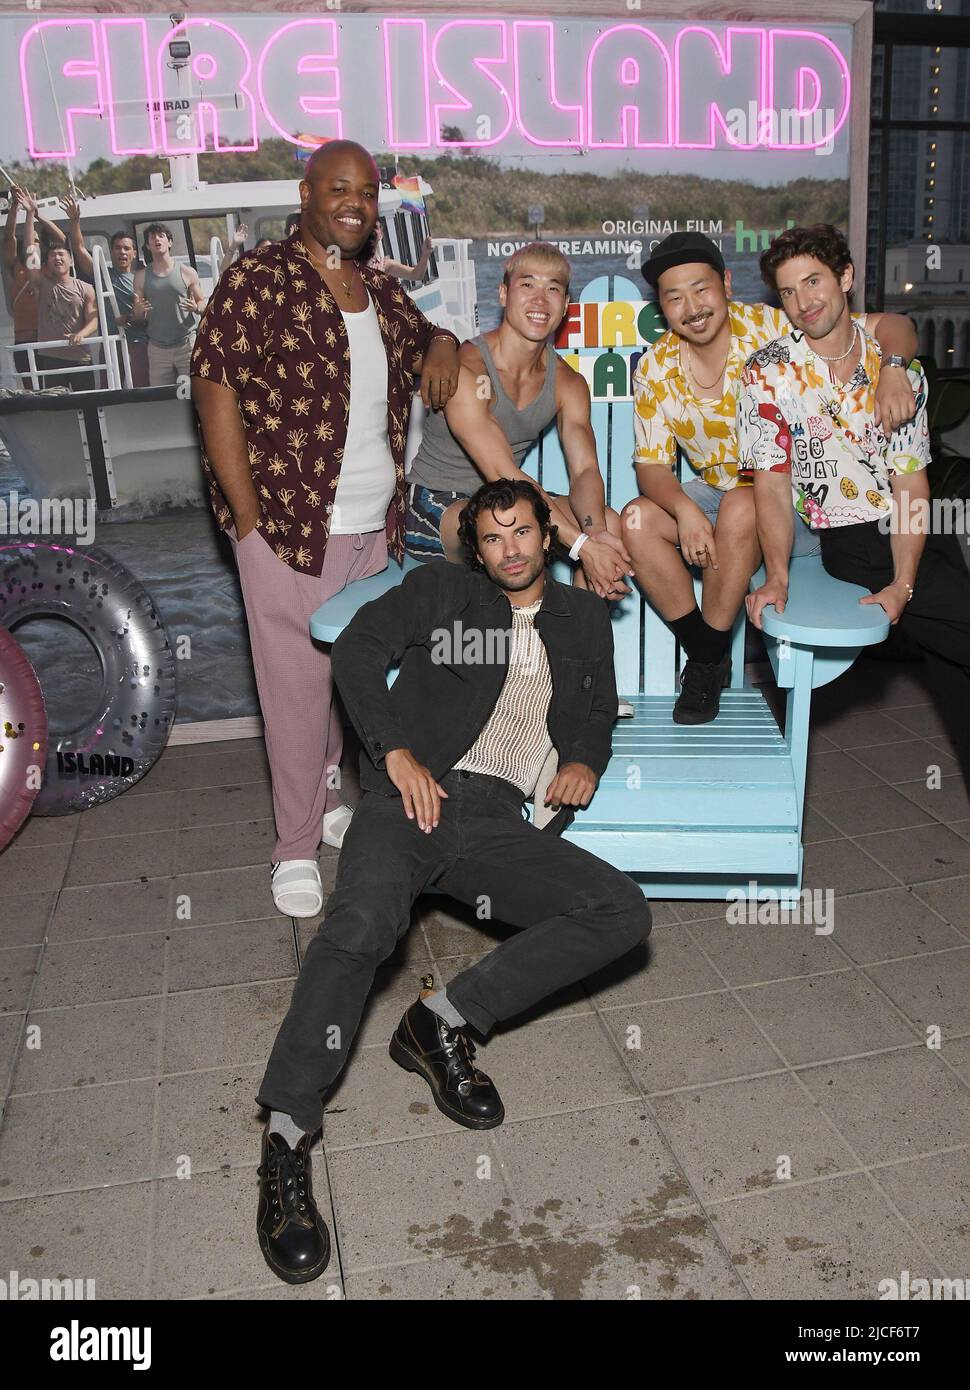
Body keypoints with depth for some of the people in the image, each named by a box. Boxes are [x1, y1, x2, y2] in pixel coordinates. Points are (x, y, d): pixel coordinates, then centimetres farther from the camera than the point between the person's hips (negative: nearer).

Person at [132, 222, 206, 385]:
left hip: (187, 344, -2)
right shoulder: (141, 276, 11)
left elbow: (202, 302, 10)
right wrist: (138, 311, -11)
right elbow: (138, 319, 13)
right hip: (157, 349, 2)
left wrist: (196, 308, -13)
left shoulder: (187, 272, 5)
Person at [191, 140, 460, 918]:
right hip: (291, 525, -6)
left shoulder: (381, 293, 14)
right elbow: (217, 395, -11)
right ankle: (297, 846, 14)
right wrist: (250, 519, -15)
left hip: (375, 526, 6)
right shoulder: (259, 281, -6)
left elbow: (421, 336, 34)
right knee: (298, 681, 0)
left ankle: (329, 796, 35)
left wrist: (443, 345, 7)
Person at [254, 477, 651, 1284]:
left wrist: (586, 761, 6)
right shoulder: (441, 589, 15)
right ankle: (287, 1141, -30)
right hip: (411, 796, -3)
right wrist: (396, 750, -11)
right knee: (363, 922, -32)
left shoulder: (585, 619, 26)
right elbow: (358, 650, 4)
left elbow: (599, 712, 31)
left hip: (495, 822, 3)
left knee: (623, 914, -19)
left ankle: (443, 1019, -18)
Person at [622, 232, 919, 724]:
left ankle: (711, 659, -17)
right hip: (715, 495, 4)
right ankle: (703, 652, -8)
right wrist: (684, 509, -29)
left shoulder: (771, 328, -15)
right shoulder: (655, 368, -4)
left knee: (740, 507, -35)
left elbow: (892, 325, -15)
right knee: (637, 520, -19)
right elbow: (652, 464, -7)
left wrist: (893, 369, -39)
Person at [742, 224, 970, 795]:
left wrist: (902, 583, -15)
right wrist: (777, 577, -21)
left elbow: (911, 480, -4)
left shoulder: (896, 365, 2)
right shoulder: (769, 374, -4)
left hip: (920, 531, 4)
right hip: (853, 541, -4)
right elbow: (774, 487, -7)